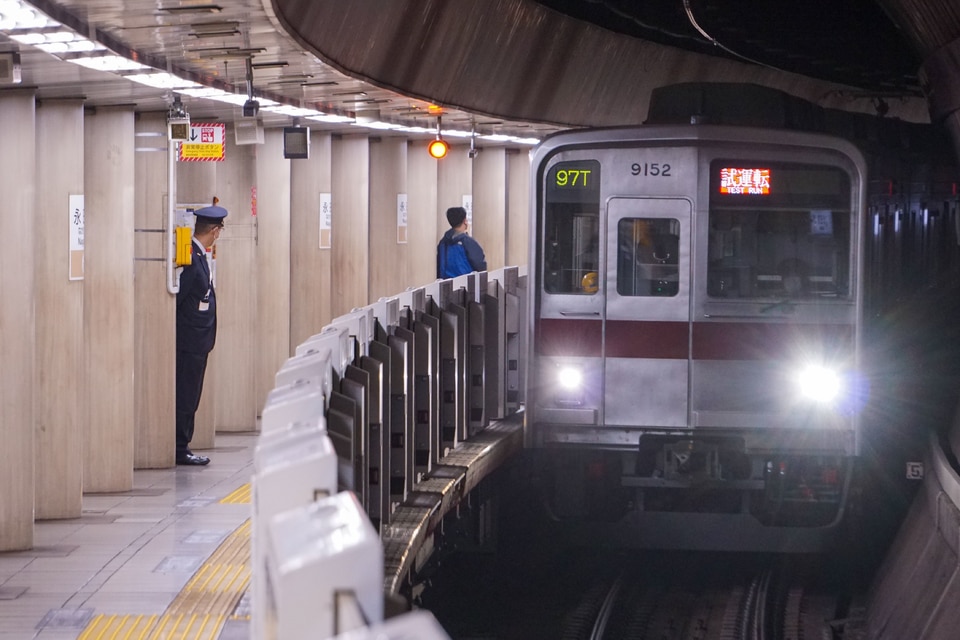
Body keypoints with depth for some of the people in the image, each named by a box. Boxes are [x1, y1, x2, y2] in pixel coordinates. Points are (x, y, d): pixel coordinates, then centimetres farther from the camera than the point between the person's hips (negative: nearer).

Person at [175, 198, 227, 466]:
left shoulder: (198, 255, 11)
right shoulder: (191, 258, -20)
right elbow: (176, 296, -21)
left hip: (197, 340, 10)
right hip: (190, 339, -10)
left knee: (189, 398, 12)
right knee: (185, 398, -4)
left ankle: (182, 448, 17)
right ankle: (180, 450, 1)